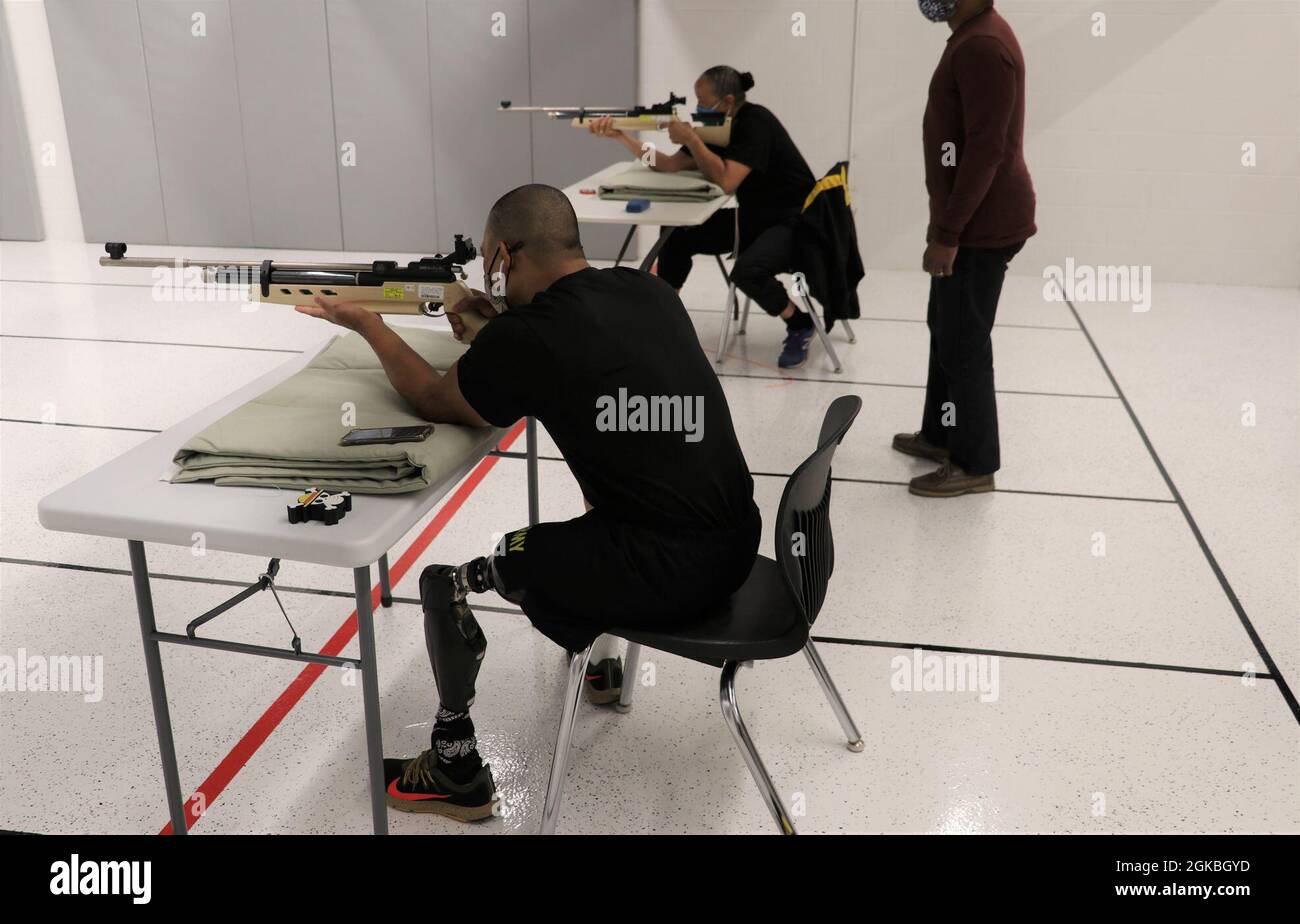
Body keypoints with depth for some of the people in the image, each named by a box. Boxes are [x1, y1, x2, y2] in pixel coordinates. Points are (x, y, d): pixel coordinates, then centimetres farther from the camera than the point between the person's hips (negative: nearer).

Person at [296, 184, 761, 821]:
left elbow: (431, 399, 4)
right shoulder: (651, 292, 6)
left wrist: (369, 325, 17)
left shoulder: (526, 338, -14)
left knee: (444, 585, 6)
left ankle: (456, 772, 23)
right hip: (736, 543, 8)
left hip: (664, 573, -8)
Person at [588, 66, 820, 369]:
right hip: (753, 217, 9)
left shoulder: (755, 122, -22)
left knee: (747, 270, -35)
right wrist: (620, 135, -8)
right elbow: (668, 166, 1)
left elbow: (725, 181, -32)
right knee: (677, 238, -1)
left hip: (795, 221, -9)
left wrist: (690, 139, -25)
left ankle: (800, 325, -7)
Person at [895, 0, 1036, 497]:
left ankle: (975, 464, 6)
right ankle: (940, 435, 32)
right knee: (945, 329, 18)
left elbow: (986, 149, -25)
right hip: (970, 217, 11)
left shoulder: (983, 46, -20)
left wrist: (947, 233, -24)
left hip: (982, 224, -11)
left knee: (964, 343, -4)